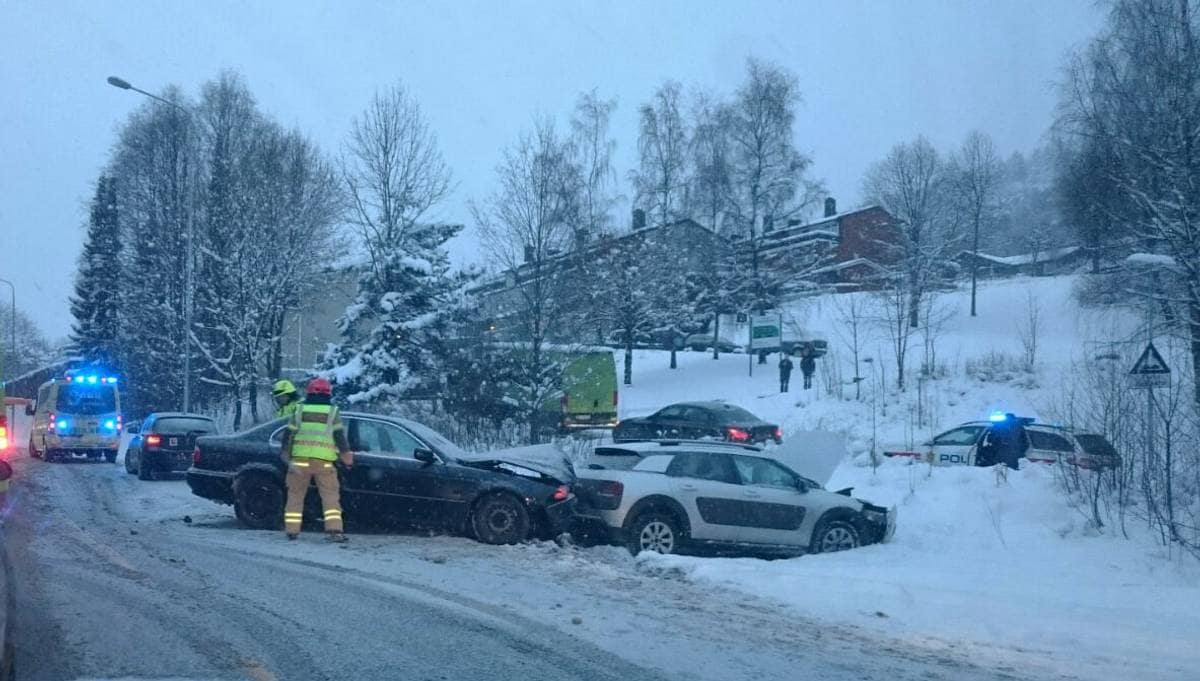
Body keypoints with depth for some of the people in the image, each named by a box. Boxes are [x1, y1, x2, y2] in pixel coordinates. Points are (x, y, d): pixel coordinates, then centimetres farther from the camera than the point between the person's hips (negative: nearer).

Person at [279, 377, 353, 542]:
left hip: (300, 460, 1)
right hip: (324, 461, -1)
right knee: (330, 496, 1)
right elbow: (339, 436, 3)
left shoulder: (299, 411, 9)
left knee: (295, 495, 12)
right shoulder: (332, 412, 6)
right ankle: (334, 530, -11)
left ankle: (292, 530, 11)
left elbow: (288, 434, 8)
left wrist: (286, 456, 15)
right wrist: (347, 457, 13)